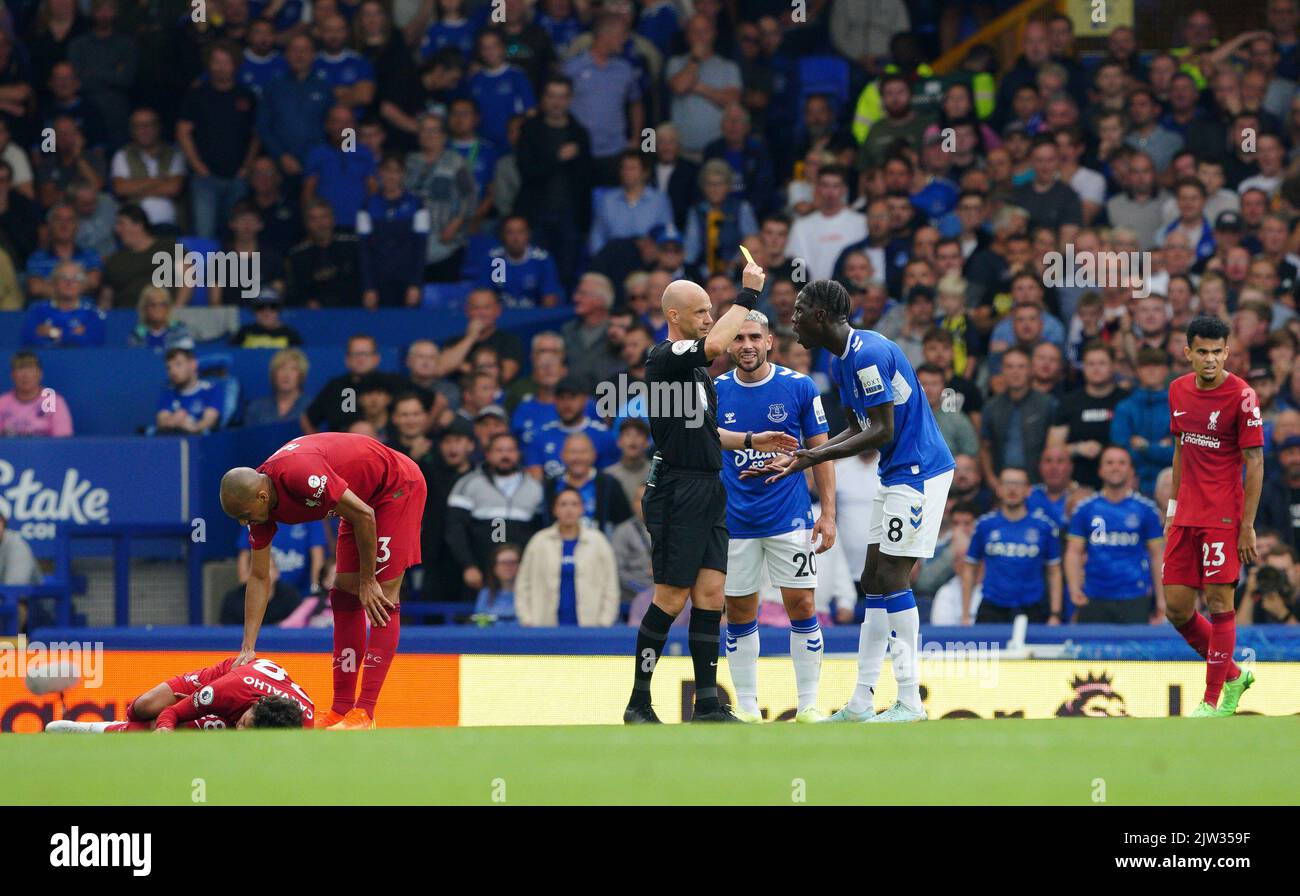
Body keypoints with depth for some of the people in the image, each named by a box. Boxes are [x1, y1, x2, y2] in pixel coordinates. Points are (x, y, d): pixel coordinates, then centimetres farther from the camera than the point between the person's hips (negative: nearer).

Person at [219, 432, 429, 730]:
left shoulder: (298, 474, -35)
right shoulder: (257, 503, -8)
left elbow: (364, 515, -27)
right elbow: (259, 577, 1)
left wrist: (367, 580, -17)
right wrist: (248, 648, -3)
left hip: (398, 487, -9)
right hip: (363, 498, 9)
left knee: (382, 598, -13)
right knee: (344, 593, 4)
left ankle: (364, 713, -18)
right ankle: (341, 709, 6)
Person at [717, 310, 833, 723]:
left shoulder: (799, 387, -3)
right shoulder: (715, 391, 2)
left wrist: (828, 514, -4)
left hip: (789, 516, -2)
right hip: (733, 519, 2)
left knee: (802, 606, -5)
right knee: (739, 613, 4)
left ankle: (808, 705, 1)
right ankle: (746, 706, 13)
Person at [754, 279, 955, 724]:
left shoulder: (868, 354, -20)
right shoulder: (840, 361, 13)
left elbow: (883, 431, -22)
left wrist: (816, 457, -21)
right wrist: (804, 456, 10)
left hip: (919, 470, -11)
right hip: (896, 474, 11)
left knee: (893, 580, -11)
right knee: (874, 582, 9)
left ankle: (910, 702, -8)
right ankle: (861, 703, 12)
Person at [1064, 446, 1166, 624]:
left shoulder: (1146, 509, 3)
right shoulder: (1085, 509, 6)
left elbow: (1157, 555, 5)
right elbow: (1074, 552, 6)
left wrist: (1161, 599, 0)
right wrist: (1074, 589, -10)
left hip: (1134, 600, -1)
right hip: (1093, 600, 1)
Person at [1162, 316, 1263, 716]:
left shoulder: (1241, 396, -11)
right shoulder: (1179, 391, 8)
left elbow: (1255, 462, -11)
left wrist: (1248, 526, -14)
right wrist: (1173, 506, 16)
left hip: (1223, 517, -6)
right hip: (1186, 516, 6)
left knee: (1219, 602, -6)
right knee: (1177, 608, 5)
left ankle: (1213, 702, 2)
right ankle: (1232, 675, 24)